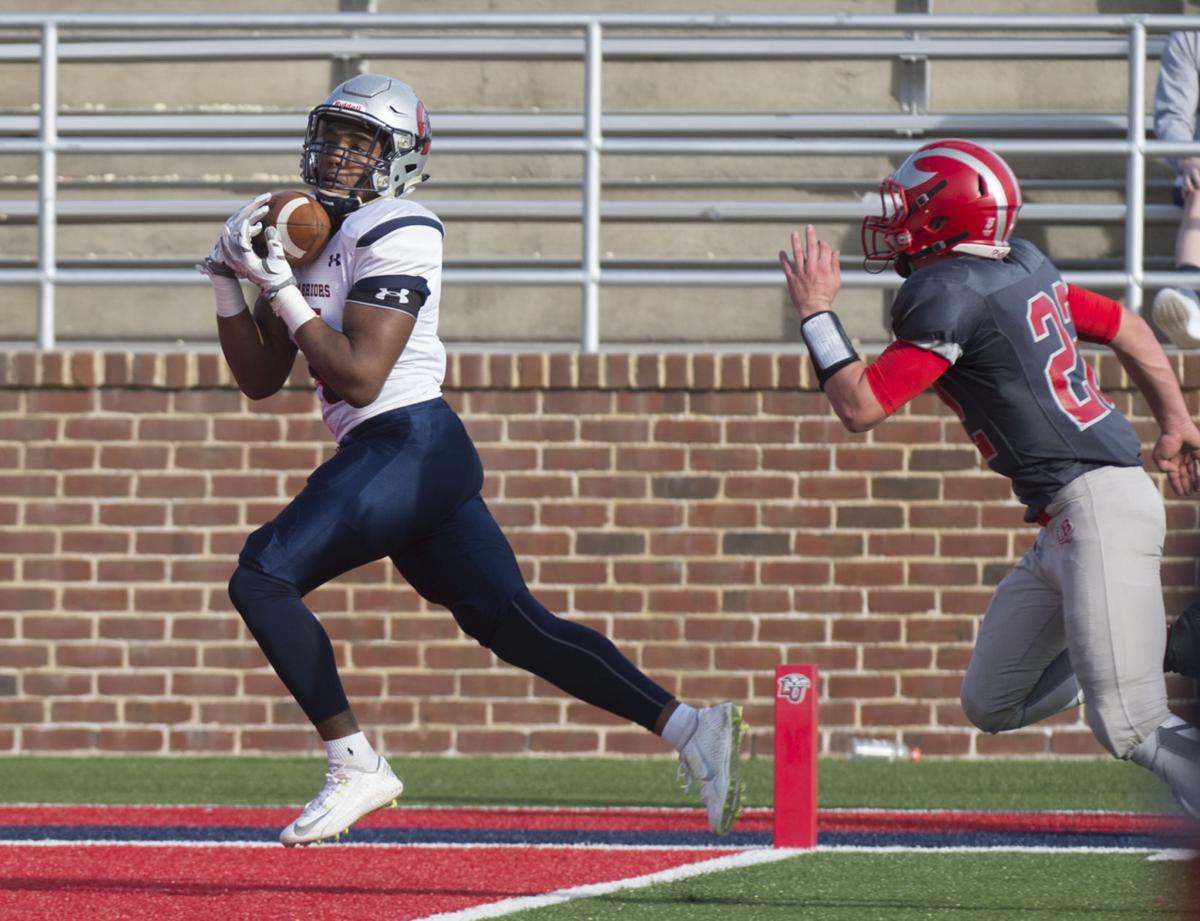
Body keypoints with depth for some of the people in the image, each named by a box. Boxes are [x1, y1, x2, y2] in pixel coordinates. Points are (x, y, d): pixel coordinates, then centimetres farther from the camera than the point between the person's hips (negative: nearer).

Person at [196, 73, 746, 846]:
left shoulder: (395, 237, -9)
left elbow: (358, 377, -17)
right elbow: (261, 380, 19)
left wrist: (283, 291, -12)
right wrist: (231, 284, 8)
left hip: (408, 447, -9)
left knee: (263, 578, -12)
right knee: (510, 622, 4)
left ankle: (356, 766, -9)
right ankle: (688, 728, 0)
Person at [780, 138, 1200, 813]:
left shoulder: (952, 296, -14)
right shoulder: (1024, 270, 13)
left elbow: (859, 407, -12)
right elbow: (1128, 329, 23)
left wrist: (816, 312, 0)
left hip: (1096, 504, -10)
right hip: (1064, 527, 10)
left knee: (1133, 730, -18)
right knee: (992, 704, 13)